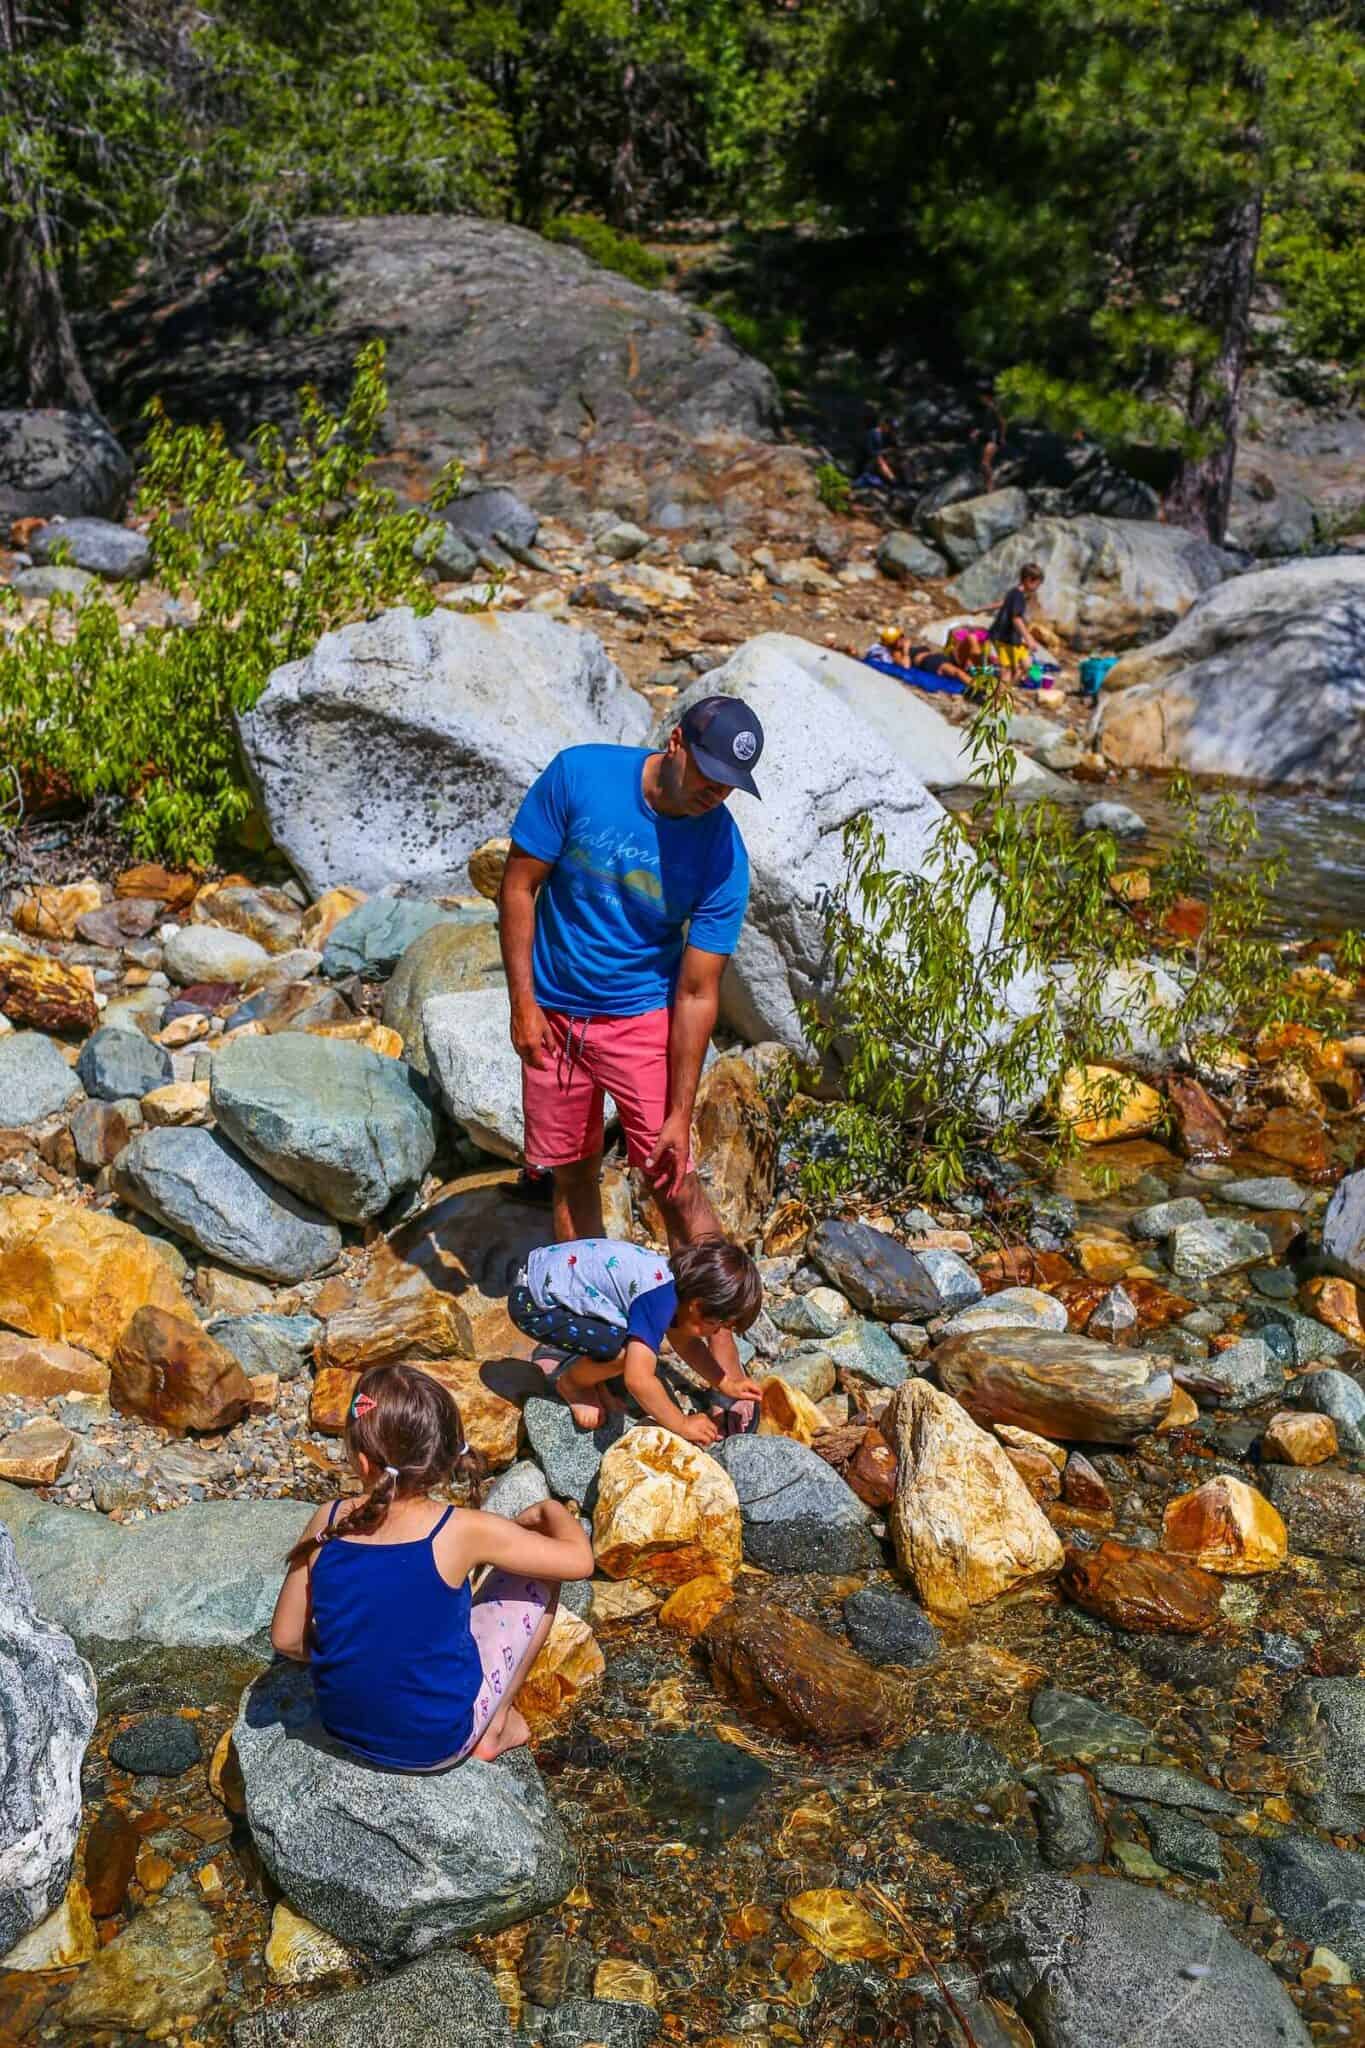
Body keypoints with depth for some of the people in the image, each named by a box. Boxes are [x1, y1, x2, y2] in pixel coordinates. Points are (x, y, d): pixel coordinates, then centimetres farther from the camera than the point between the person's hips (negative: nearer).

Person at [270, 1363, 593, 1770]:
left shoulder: (327, 1523, -14)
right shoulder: (461, 1531, -23)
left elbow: (286, 1639, -4)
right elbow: (579, 1560, -13)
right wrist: (550, 1509, 7)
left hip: (345, 1730, 4)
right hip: (439, 1743, -4)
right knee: (536, 1580, 9)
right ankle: (495, 1727, 19)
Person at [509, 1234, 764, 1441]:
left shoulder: (678, 1280, -1)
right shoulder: (659, 1299, -29)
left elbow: (684, 1341, 16)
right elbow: (638, 1379, -33)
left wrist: (725, 1383, 6)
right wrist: (683, 1425, -21)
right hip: (532, 1303, -9)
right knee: (624, 1350, -22)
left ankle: (578, 1364, 19)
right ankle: (570, 1383, 4)